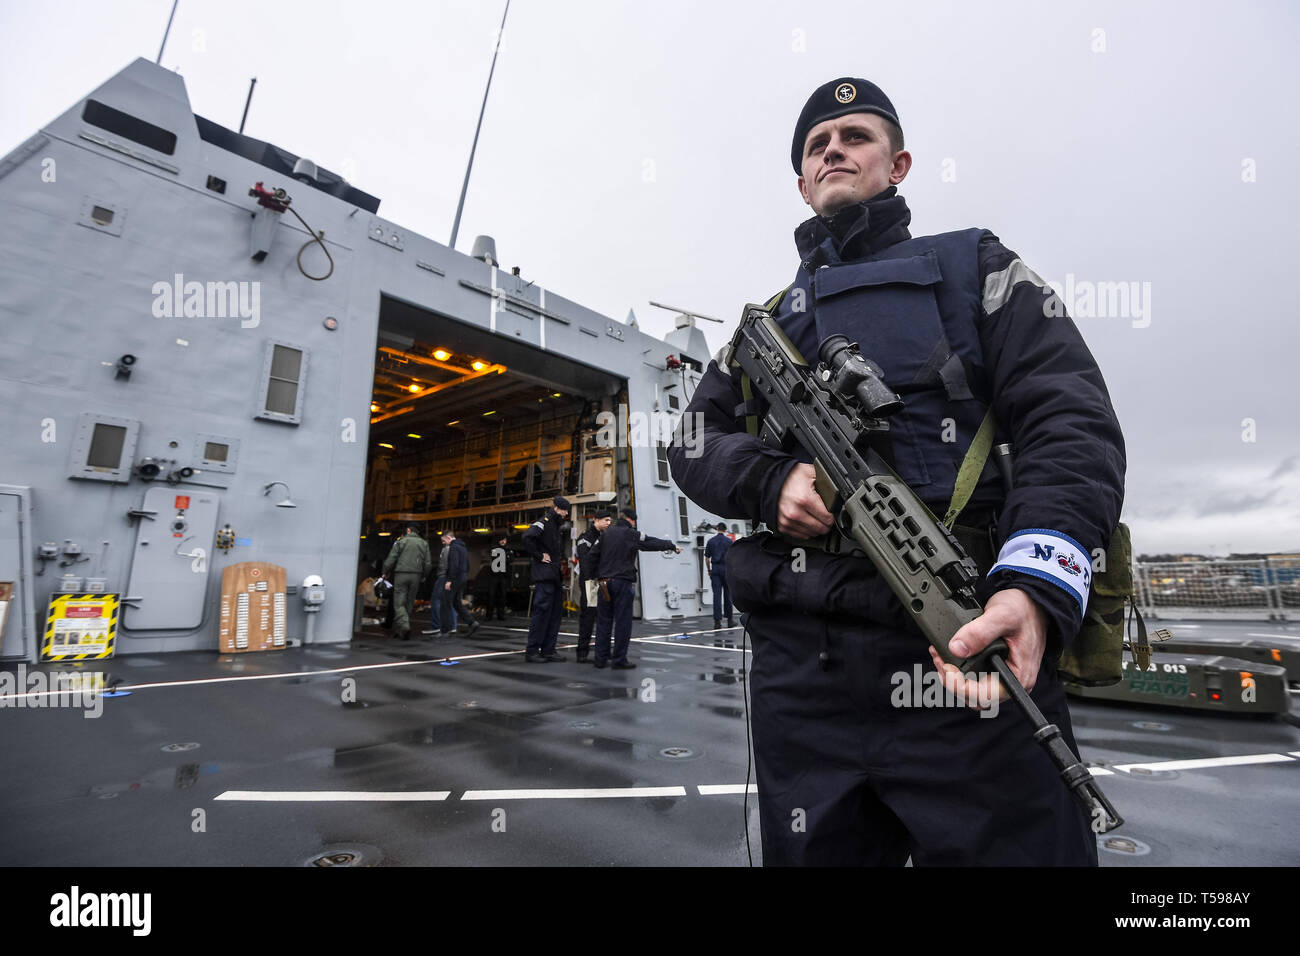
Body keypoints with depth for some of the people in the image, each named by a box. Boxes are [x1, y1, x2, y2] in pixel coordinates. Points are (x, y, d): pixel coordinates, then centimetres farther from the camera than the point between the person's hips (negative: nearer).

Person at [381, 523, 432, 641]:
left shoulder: (400, 542, 0)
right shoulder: (424, 543, 9)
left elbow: (391, 559, -3)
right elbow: (428, 563, 7)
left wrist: (385, 573, 11)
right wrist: (423, 576, 20)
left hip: (401, 575, -3)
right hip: (416, 576, 3)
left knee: (399, 603, -2)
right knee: (409, 603, 11)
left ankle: (404, 625, -22)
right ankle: (398, 630, 16)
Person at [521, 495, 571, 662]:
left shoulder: (556, 525, 19)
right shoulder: (545, 521, -10)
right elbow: (527, 537, -27)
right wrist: (539, 556, -18)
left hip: (554, 576, 9)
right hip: (544, 575, -9)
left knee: (555, 612, 9)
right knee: (541, 612, -6)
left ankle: (548, 650, 15)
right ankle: (531, 651, 2)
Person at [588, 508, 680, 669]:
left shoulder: (606, 534, 9)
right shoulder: (632, 535, -5)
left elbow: (593, 555, 8)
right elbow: (654, 543, 2)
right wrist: (673, 546, 16)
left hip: (605, 582, 6)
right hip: (623, 582, -5)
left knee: (604, 620, 11)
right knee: (623, 621, 1)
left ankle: (601, 658, 15)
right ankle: (619, 660, 3)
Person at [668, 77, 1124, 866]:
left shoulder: (973, 267, 11)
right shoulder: (768, 322, 21)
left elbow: (1071, 422, -2)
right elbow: (695, 443, 14)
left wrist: (1036, 586, -21)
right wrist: (771, 480, -10)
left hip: (966, 662, -2)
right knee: (813, 848, 17)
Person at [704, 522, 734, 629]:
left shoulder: (711, 541, 4)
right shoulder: (729, 541, -1)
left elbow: (707, 558, 4)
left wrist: (709, 570, 15)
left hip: (715, 569, 1)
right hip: (726, 569, -1)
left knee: (716, 595, -1)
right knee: (727, 595, 8)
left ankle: (717, 621, -5)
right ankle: (729, 620, 15)